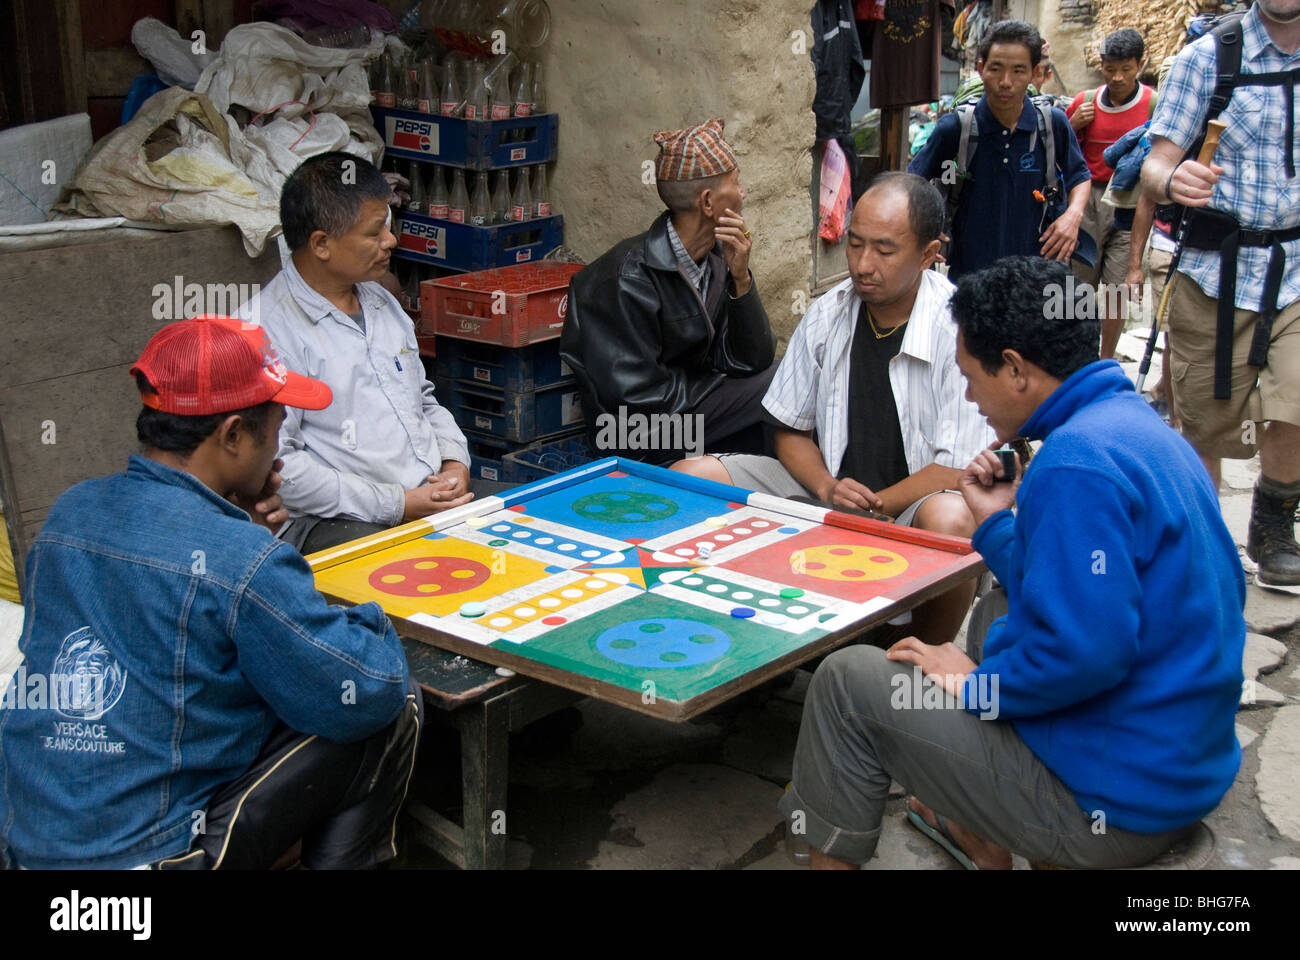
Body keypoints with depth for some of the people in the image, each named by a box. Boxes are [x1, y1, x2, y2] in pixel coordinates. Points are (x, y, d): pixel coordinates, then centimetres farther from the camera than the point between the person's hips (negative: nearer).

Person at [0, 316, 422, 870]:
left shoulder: (69, 512, 2)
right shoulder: (243, 563, -23)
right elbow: (369, 693, -17)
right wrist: (373, 625, 5)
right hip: (151, 853, -8)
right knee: (396, 708, 2)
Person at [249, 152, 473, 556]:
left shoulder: (381, 302, 19)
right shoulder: (265, 329, -10)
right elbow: (275, 465, -17)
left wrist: (455, 461, 6)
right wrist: (396, 505, -17)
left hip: (437, 498, 8)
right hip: (334, 523, -8)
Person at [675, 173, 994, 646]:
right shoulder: (827, 315, 1)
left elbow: (958, 470, -16)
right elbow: (790, 430, 10)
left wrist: (869, 509, -20)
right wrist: (827, 487, -10)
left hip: (915, 501, -4)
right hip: (831, 489, 4)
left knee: (951, 520, -41)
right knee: (690, 475, -13)